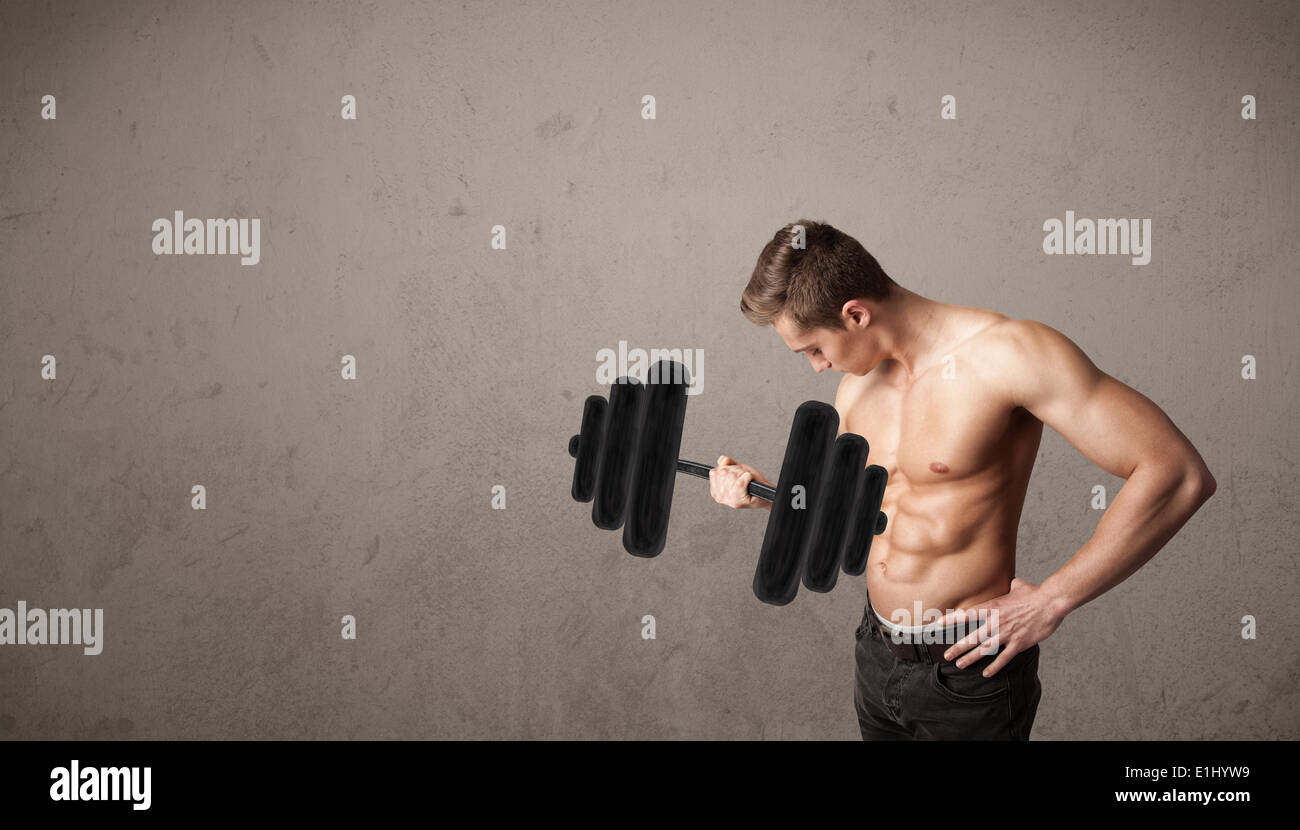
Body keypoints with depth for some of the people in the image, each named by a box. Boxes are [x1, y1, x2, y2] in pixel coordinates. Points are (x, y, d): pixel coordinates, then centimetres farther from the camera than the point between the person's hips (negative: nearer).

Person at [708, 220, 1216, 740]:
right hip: (876, 654, 7)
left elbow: (1178, 474, -23)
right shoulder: (857, 385, 3)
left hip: (968, 668, -6)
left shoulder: (1004, 353, -20)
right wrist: (767, 494, 1)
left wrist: (1050, 601, -21)